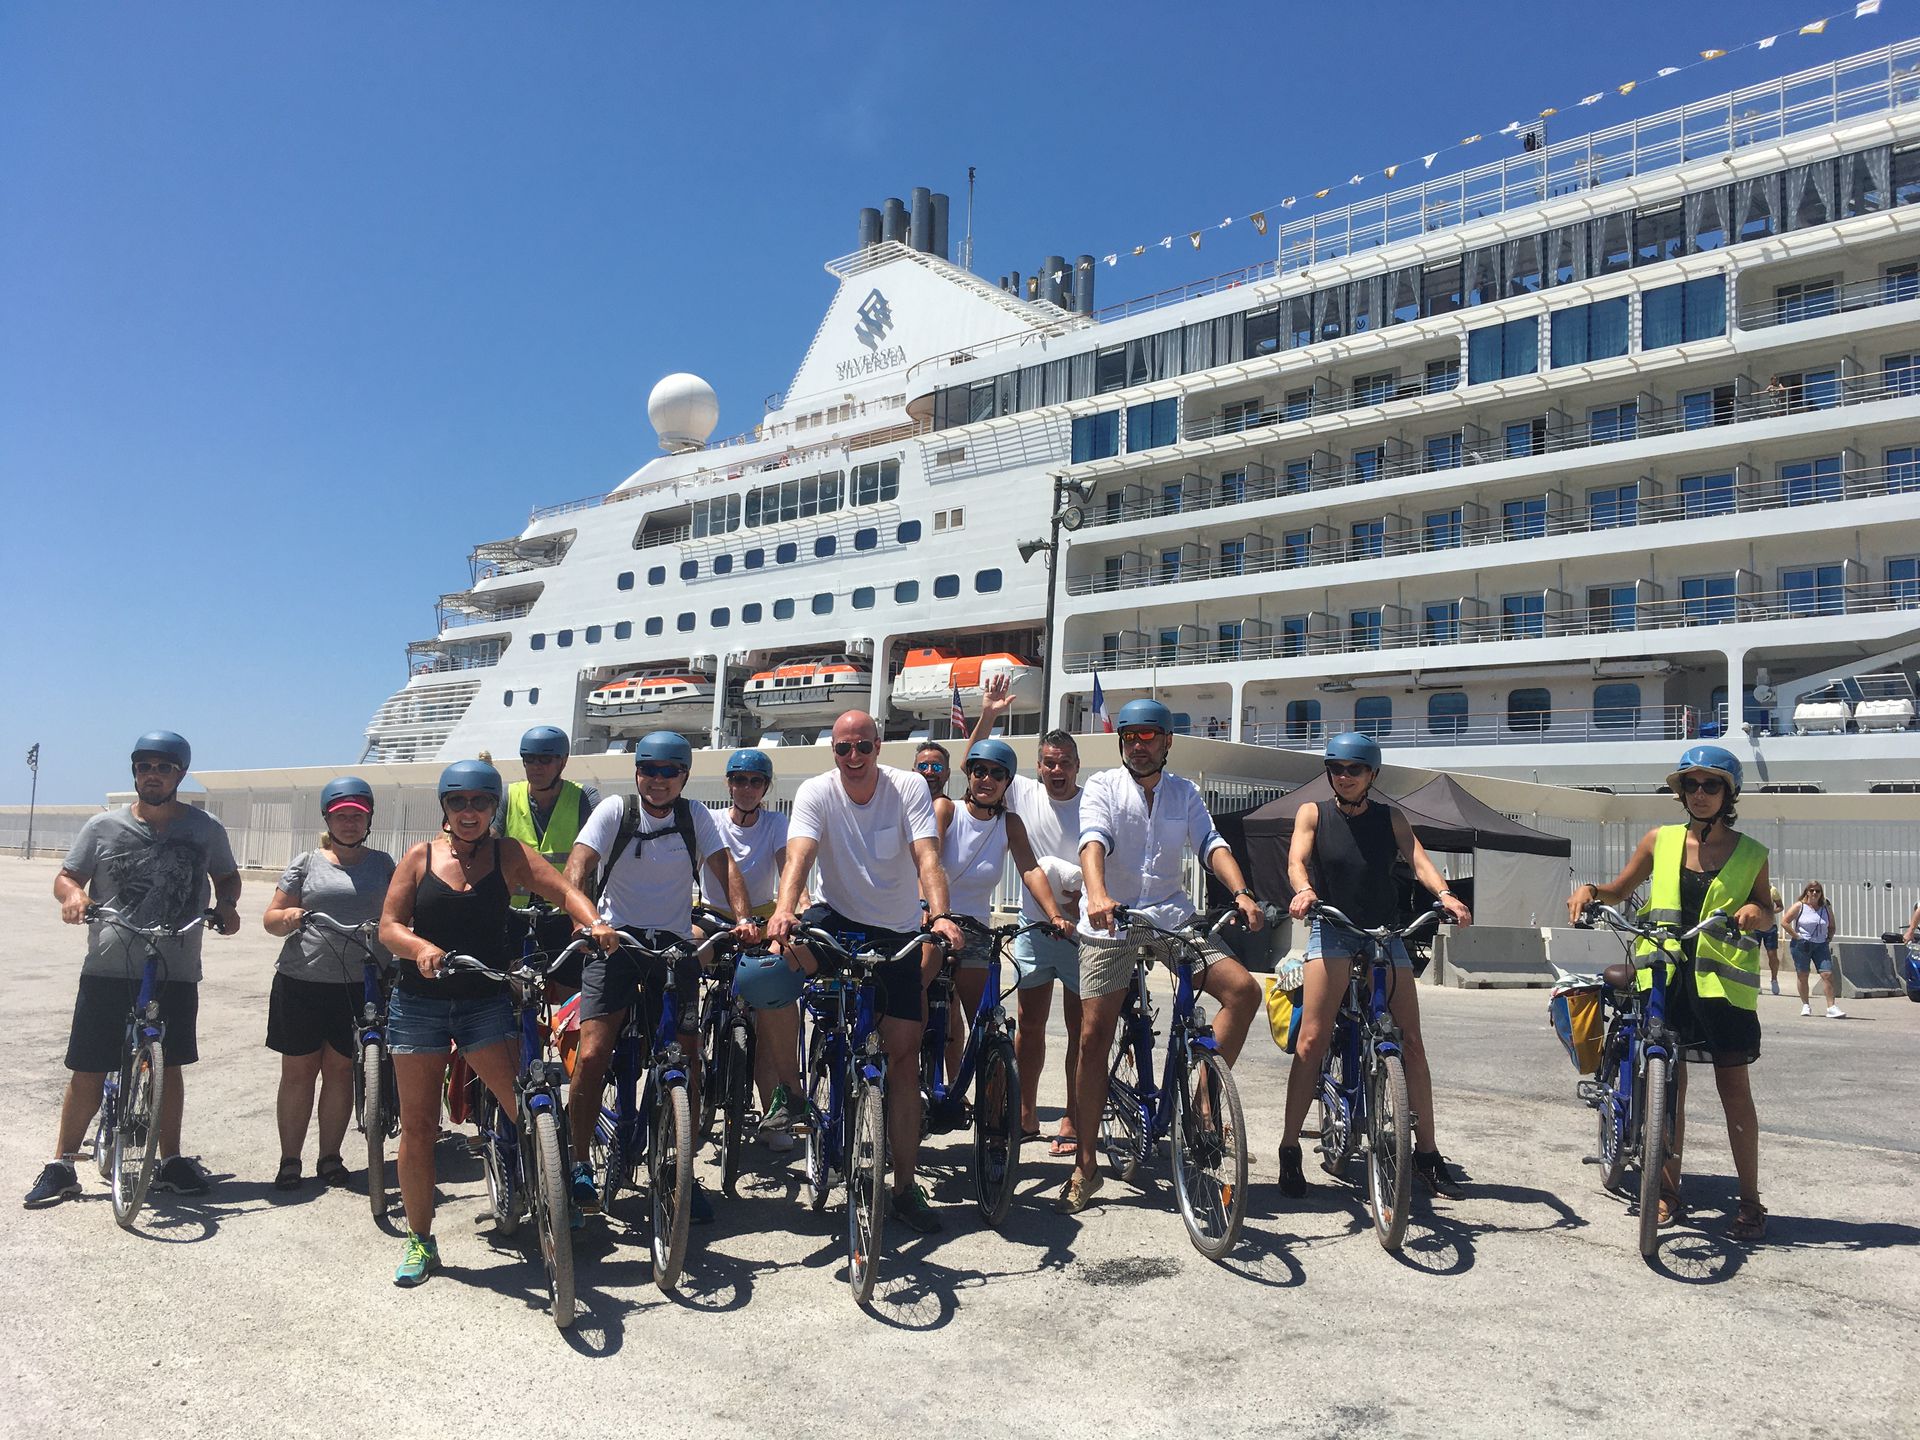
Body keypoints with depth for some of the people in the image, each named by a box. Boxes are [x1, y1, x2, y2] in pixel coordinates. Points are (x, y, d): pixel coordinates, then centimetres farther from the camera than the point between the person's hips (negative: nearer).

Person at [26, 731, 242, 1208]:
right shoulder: (104, 826, 1)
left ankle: (171, 1161, 23)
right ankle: (61, 1165, 18)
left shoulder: (206, 829, 3)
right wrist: (72, 894, -16)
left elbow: (227, 875, 17)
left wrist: (226, 905, -3)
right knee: (87, 1072, 3)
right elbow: (67, 876, 7)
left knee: (170, 1066, 10)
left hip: (176, 974, 1)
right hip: (108, 971, -1)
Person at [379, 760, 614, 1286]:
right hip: (419, 1003, 1)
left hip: (485, 1002, -1)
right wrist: (422, 948, -24)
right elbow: (389, 926, -3)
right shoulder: (420, 857, 3)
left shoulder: (508, 855, 0)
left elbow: (564, 891, -12)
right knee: (417, 1126, 6)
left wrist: (593, 923, -32)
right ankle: (420, 1240, 21)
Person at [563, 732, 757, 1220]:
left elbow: (724, 867, -7)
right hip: (615, 940, -2)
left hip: (674, 944, 2)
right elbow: (578, 866, -14)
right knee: (592, 1055, -16)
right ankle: (580, 1166, 4)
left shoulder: (696, 816, 4)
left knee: (687, 1062, -4)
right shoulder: (615, 810, -2)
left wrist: (744, 919, -26)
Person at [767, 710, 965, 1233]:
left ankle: (905, 1186, 11)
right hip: (838, 919, 0)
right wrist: (784, 910, -46)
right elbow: (798, 857, -26)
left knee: (903, 1053, -2)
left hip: (896, 933, 1)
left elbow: (927, 860, -24)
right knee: (786, 942, -35)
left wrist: (940, 917, -42)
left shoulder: (909, 787, -12)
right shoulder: (816, 792, -11)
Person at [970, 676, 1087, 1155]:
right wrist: (988, 716, -14)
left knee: (1080, 1027, 3)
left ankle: (1072, 1122, 11)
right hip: (1034, 927, 2)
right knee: (1029, 1024, 8)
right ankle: (1026, 1115, 20)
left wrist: (1082, 895, -20)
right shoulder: (1024, 793, 2)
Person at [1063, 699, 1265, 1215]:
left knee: (1244, 989, -14)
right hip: (1109, 923, -3)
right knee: (1094, 1036, -5)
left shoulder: (1184, 792, 10)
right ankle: (1086, 1164, 5)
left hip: (1174, 919, 3)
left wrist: (1241, 894, -21)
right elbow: (1093, 841, -19)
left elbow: (1211, 844, -2)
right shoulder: (1103, 786, -1)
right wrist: (1098, 894, -39)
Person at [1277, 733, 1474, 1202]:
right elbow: (1297, 860, -9)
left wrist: (1444, 894, -25)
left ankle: (1427, 1152, 11)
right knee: (1312, 1039, -15)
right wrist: (1303, 891, -32)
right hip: (1331, 931, -2)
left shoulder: (1390, 817, 10)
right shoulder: (1313, 813, 6)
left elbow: (1417, 859, -5)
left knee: (1411, 1041, -2)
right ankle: (1289, 1149, -8)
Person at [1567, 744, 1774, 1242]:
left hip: (1723, 981, -1)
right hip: (1665, 977, 2)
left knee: (1734, 1088, 3)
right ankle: (1668, 1191, 18)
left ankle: (1750, 1200, 13)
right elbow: (1619, 889, 14)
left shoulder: (1750, 854, 5)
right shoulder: (1660, 841, 7)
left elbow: (1766, 913, 12)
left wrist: (1756, 912, -11)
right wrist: (1589, 890, -7)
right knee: (1669, 1084, 7)